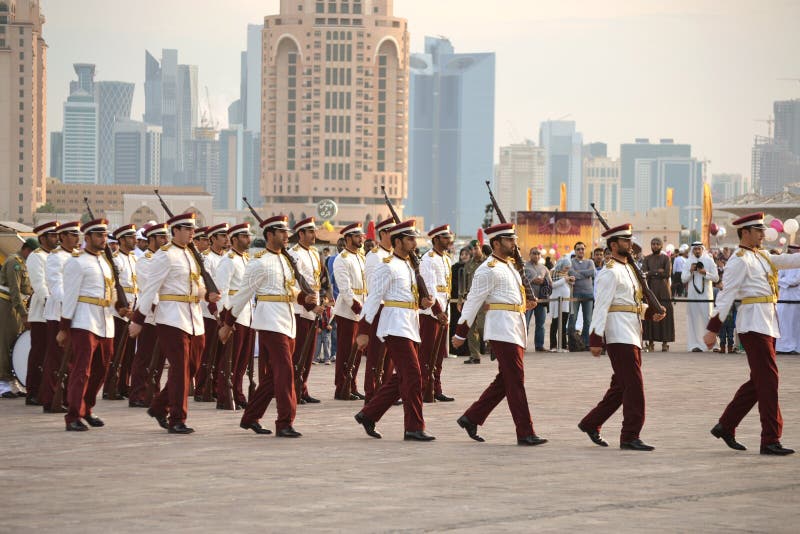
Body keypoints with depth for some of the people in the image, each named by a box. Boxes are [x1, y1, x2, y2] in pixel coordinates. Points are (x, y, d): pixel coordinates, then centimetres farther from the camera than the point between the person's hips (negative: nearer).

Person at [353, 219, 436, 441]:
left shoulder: (408, 265, 18)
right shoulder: (388, 266, -10)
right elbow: (374, 298, -12)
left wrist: (423, 302, 6)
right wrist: (363, 330, -15)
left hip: (409, 327, 10)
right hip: (395, 327, -10)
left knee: (401, 379, 11)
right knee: (413, 376, -11)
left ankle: (368, 415, 19)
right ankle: (414, 428, -8)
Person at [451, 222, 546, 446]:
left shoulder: (509, 266, 19)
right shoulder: (488, 270, -11)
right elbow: (473, 301, -10)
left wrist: (525, 305, 12)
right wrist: (460, 333, -9)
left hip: (515, 330, 10)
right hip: (502, 330, -10)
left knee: (504, 381, 12)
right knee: (515, 381, -8)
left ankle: (471, 418, 20)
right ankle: (525, 433, -6)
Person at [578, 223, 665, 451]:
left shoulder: (628, 269, 19)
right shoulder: (610, 272, -11)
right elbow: (601, 306, -16)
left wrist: (651, 313, 8)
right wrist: (596, 339, -21)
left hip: (631, 336, 10)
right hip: (620, 336, -10)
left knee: (620, 387, 14)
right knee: (634, 386, -11)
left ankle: (591, 424, 24)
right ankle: (630, 437, -7)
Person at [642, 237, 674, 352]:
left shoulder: (665, 258, 6)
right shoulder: (647, 259, 13)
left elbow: (668, 274, -6)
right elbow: (644, 273, 0)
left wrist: (651, 273, -7)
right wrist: (658, 271, -12)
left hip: (663, 291, -2)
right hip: (651, 291, 2)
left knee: (664, 316, -5)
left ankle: (665, 342, -4)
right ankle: (650, 342, -1)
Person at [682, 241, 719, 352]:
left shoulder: (709, 261, 5)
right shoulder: (689, 263, 11)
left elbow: (716, 278, 1)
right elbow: (683, 279, 7)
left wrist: (705, 273, -14)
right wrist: (690, 271, -8)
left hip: (705, 294, -3)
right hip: (692, 294, 3)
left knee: (708, 317, -9)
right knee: (694, 319, 1)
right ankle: (696, 344, 4)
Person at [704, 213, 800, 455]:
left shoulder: (762, 256, 19)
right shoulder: (740, 260, -9)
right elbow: (725, 295, -14)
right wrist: (713, 328, -18)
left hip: (767, 323, 10)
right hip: (753, 323, -10)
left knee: (759, 381, 13)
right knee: (768, 379, -9)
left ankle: (725, 426, 21)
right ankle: (770, 440, -7)